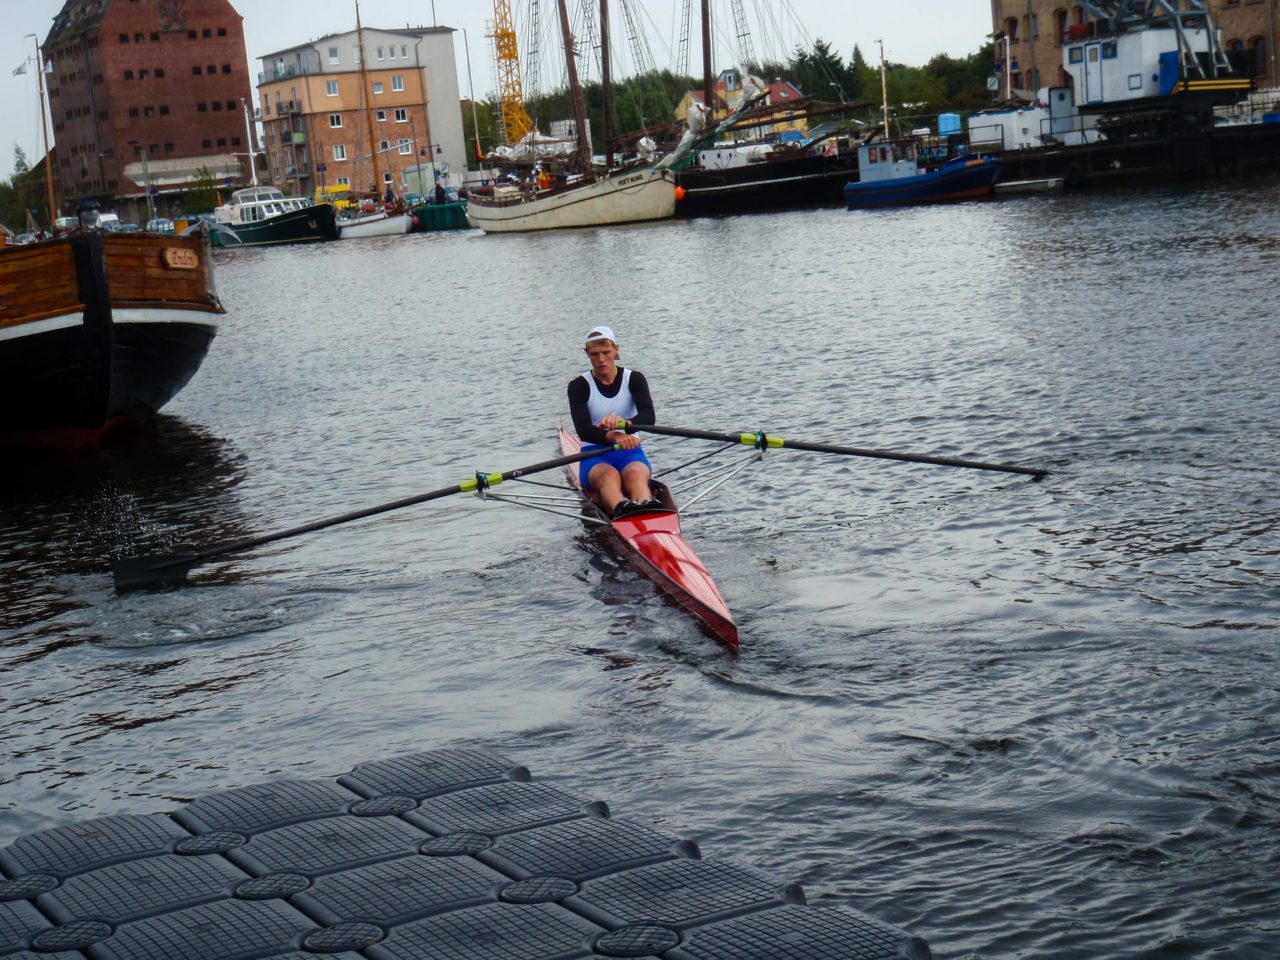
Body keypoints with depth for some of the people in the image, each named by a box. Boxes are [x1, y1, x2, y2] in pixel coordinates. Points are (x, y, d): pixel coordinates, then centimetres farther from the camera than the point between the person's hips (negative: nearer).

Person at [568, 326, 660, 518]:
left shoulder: (634, 379, 5)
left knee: (635, 474, -37)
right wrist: (613, 436, -39)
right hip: (595, 455, -1)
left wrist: (624, 424, -40)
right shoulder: (579, 386, 0)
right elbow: (583, 430, -16)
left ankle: (647, 511, -73)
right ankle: (621, 509, -75)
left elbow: (649, 417, -15)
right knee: (609, 475, -38)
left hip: (630, 451, 1)